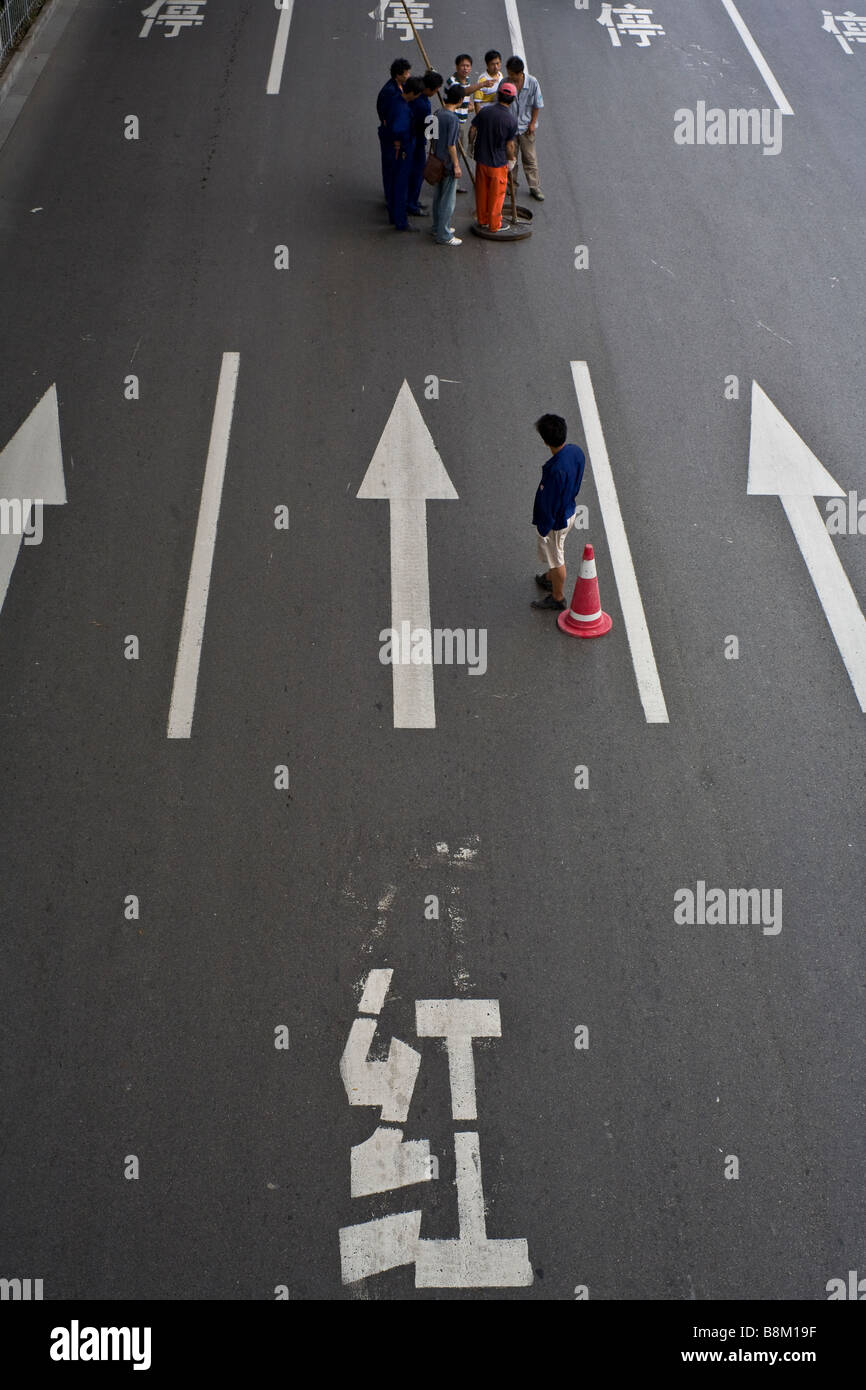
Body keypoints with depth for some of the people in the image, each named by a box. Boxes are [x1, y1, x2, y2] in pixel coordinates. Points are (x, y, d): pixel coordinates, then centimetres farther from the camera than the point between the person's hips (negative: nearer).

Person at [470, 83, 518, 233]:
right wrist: (511, 160, 5)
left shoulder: (484, 111, -8)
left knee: (481, 191, 19)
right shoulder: (512, 119, -17)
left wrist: (471, 147, 17)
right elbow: (510, 145, -13)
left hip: (481, 159, 4)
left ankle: (482, 220, 31)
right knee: (496, 194, 12)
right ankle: (494, 225, 21)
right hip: (498, 163, -4)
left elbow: (473, 130, 0)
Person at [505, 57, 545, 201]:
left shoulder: (532, 82, -16)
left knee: (530, 158, 6)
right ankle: (512, 185, 31)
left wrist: (532, 123, -4)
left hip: (526, 127, -1)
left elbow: (537, 105, -4)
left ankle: (535, 188, 17)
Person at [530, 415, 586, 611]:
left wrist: (543, 529, -15)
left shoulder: (555, 469, -39)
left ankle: (558, 598, 36)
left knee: (556, 559, 15)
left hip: (556, 521, -8)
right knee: (556, 553, 32)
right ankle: (550, 578, 58)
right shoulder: (576, 451, -14)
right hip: (570, 511, 8)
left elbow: (550, 504, -28)